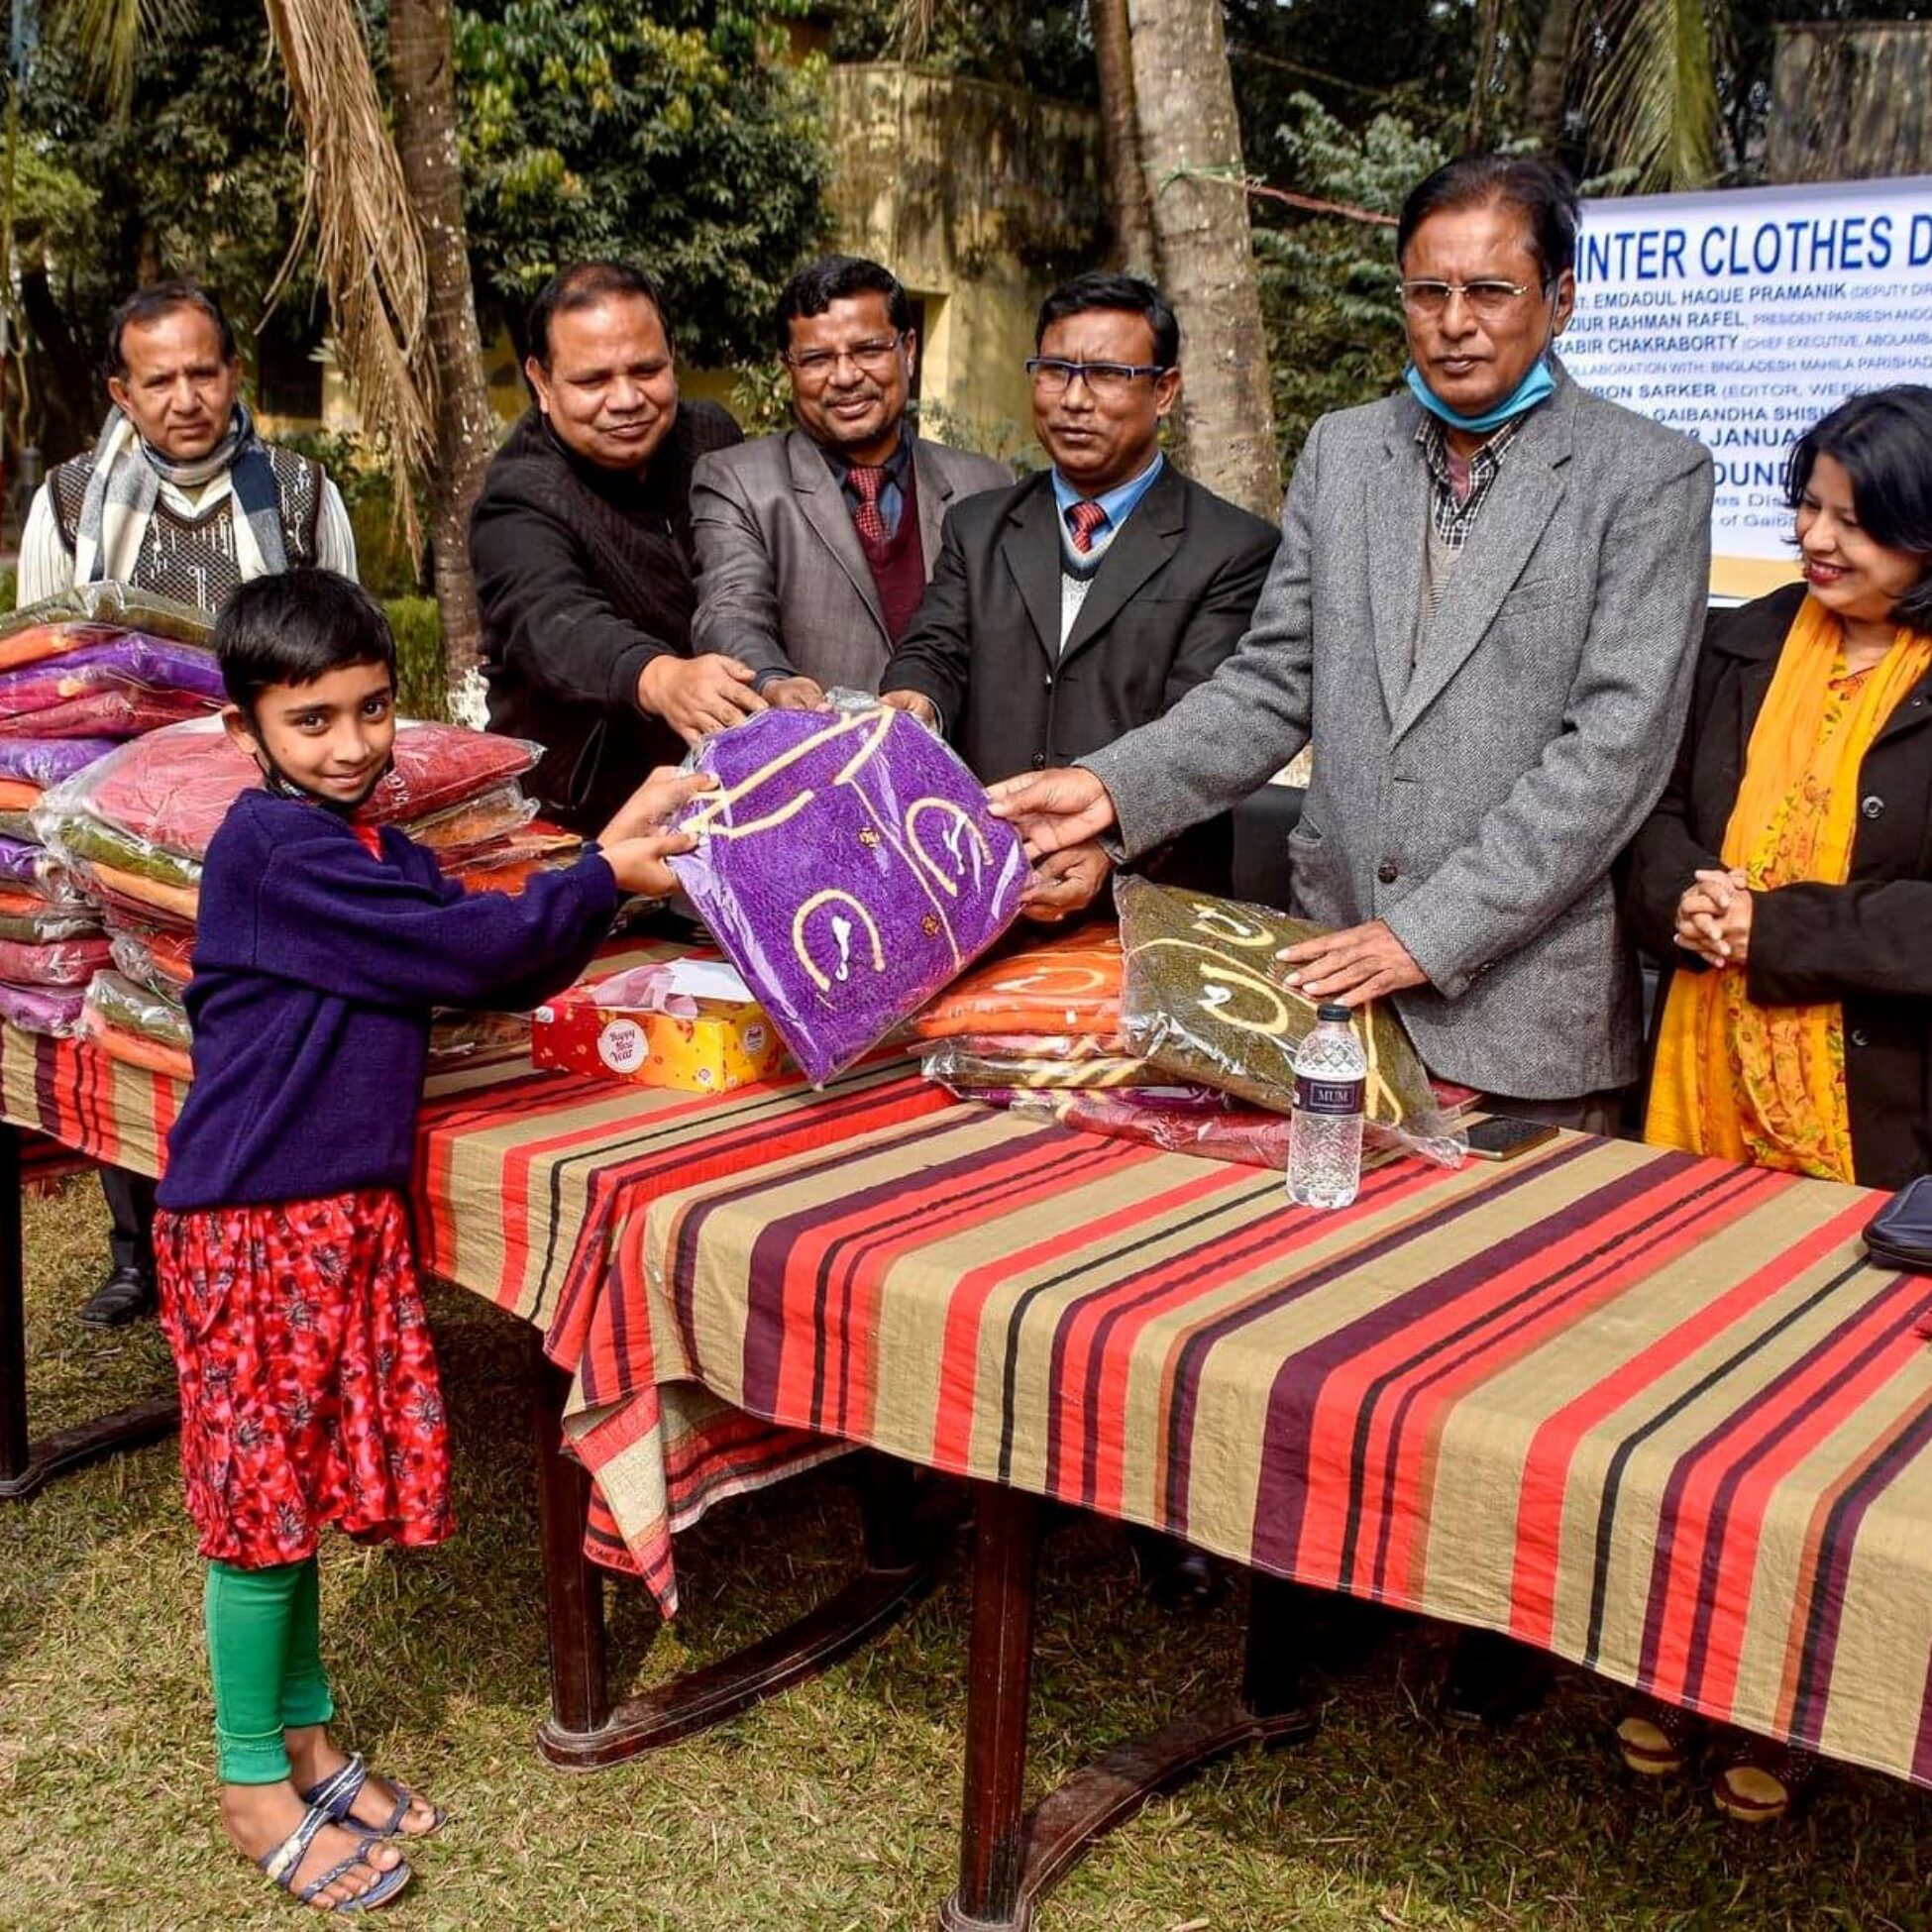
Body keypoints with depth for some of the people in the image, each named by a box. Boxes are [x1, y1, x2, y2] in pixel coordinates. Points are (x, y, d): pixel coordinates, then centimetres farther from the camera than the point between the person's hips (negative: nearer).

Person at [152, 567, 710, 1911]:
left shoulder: (386, 858, 12)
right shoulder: (272, 847, -16)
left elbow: (509, 977, 8)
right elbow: (454, 951, -21)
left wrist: (613, 863, -5)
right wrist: (605, 874, -16)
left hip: (352, 1213, 8)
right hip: (254, 1220, -8)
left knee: (308, 1477, 17)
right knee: (260, 1494, 4)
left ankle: (306, 1737, 33)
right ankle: (254, 1787, 20)